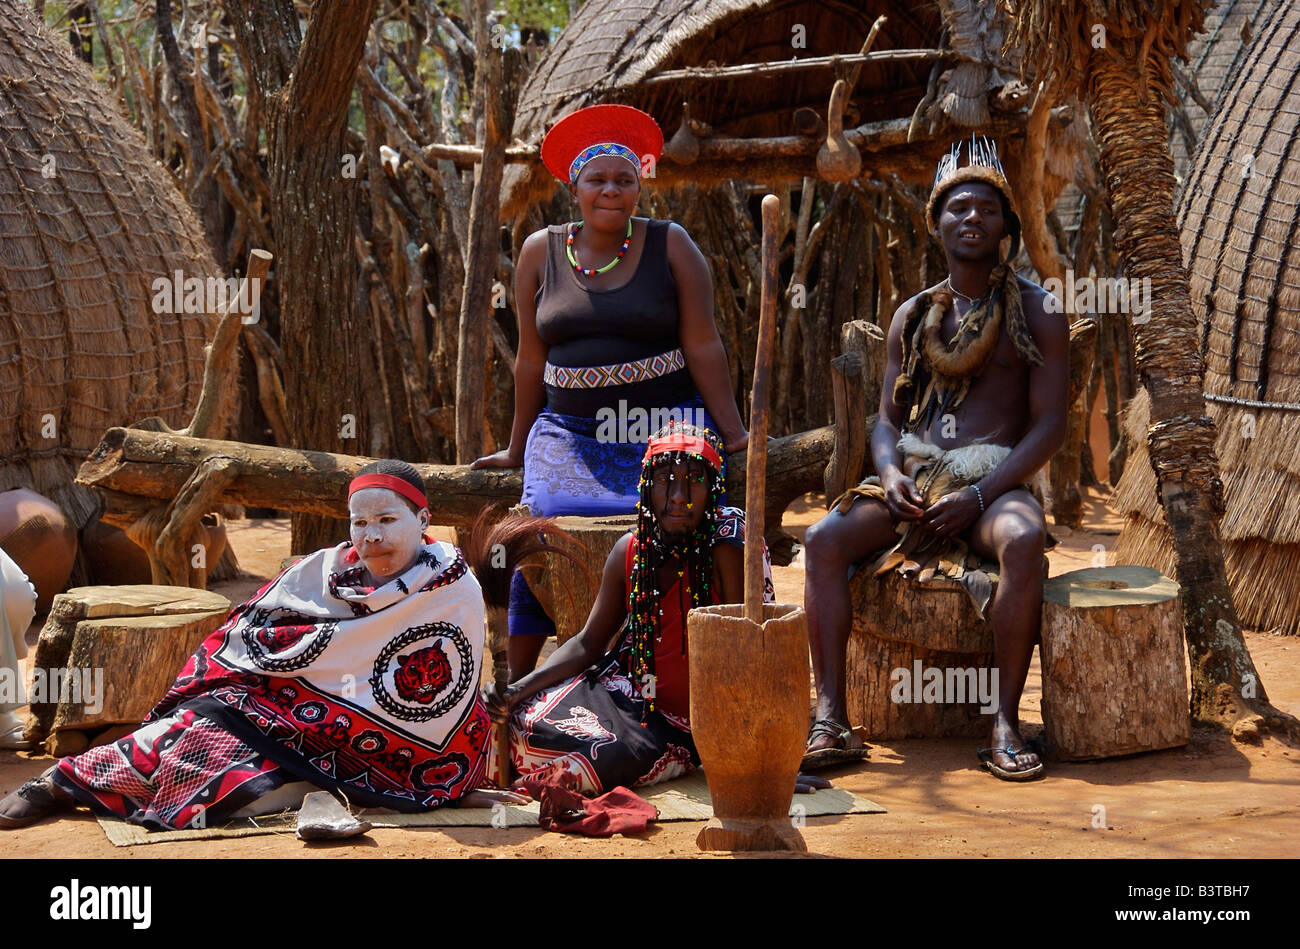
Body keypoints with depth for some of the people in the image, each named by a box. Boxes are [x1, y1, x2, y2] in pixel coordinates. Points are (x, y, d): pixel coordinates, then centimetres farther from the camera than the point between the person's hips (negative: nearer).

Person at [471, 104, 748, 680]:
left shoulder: (670, 246, 3)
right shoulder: (540, 253, 9)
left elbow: (703, 345, 0)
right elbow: (531, 359, 15)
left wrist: (731, 431, -6)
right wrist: (517, 449, 18)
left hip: (662, 432, -2)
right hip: (569, 434, 2)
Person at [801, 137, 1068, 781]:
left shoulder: (1036, 313, 4)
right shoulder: (913, 317, 16)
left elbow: (1050, 425, -4)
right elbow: (888, 417, 15)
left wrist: (978, 495, -17)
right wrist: (889, 474, -9)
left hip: (995, 480, -3)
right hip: (914, 478, 4)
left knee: (1023, 542, -38)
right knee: (825, 540, -24)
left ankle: (1005, 726, -32)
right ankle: (831, 720, -26)